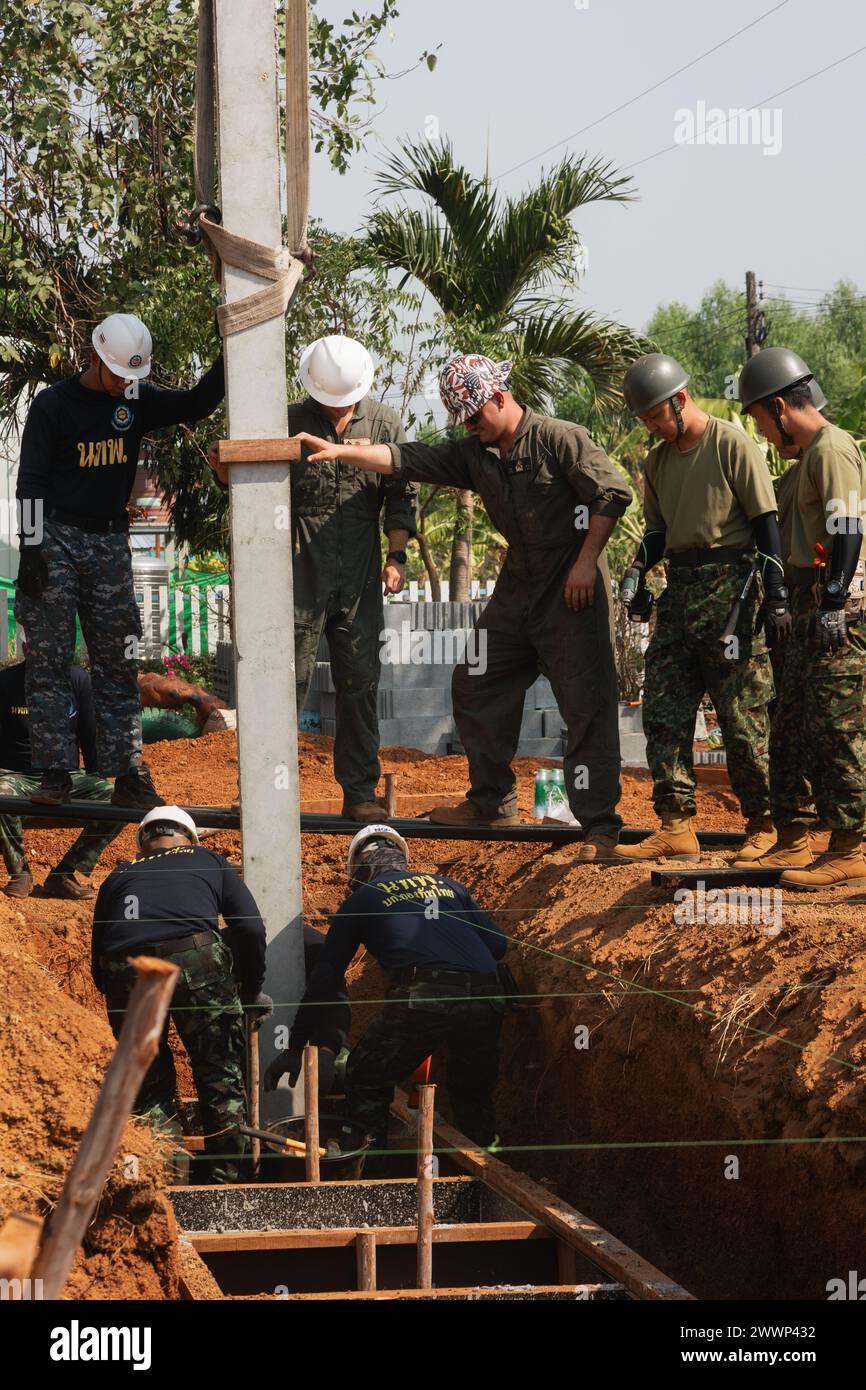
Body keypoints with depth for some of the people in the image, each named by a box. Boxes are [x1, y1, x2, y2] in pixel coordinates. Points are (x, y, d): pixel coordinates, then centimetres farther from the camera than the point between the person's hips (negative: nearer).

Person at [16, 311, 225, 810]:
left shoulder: (137, 400, 7)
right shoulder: (53, 405, -5)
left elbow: (195, 405, -2)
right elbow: (31, 484, -6)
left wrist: (228, 359, -16)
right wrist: (31, 550, -12)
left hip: (110, 543, 4)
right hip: (56, 539, -4)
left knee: (118, 663, 3)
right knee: (50, 660, -4)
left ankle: (128, 774, 3)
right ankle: (56, 773, -2)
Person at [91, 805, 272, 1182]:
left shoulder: (119, 877, 33)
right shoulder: (208, 861, 29)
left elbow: (97, 961, 27)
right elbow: (251, 929, 16)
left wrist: (117, 999, 39)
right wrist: (252, 993, 25)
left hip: (125, 971, 2)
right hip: (196, 959, -2)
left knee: (149, 1085, 15)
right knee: (221, 1079, 12)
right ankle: (228, 1179, 12)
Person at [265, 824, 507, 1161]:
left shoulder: (361, 901, 20)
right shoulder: (448, 886, 29)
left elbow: (325, 977, 20)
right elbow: (498, 945, 21)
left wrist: (294, 1047, 24)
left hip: (422, 997, -4)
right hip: (485, 1000, 4)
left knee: (366, 1083, 16)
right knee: (473, 1098, 24)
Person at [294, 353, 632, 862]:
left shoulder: (561, 439, -12)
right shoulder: (473, 453, 7)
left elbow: (614, 493, -13)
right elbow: (407, 460, 0)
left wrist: (586, 561, -16)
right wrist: (342, 452, -13)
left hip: (574, 593, -8)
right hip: (517, 591, 8)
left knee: (588, 707, -8)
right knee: (475, 687, 10)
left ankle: (600, 825, -5)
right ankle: (491, 804, 24)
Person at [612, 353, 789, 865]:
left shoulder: (732, 445, -6)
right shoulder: (658, 462, 16)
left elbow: (765, 521, -8)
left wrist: (776, 595, -13)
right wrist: (638, 571, 2)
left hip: (729, 587, -7)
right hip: (680, 591, 7)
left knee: (742, 713, -5)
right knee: (663, 710, 0)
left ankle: (763, 825, 5)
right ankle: (677, 828, 0)